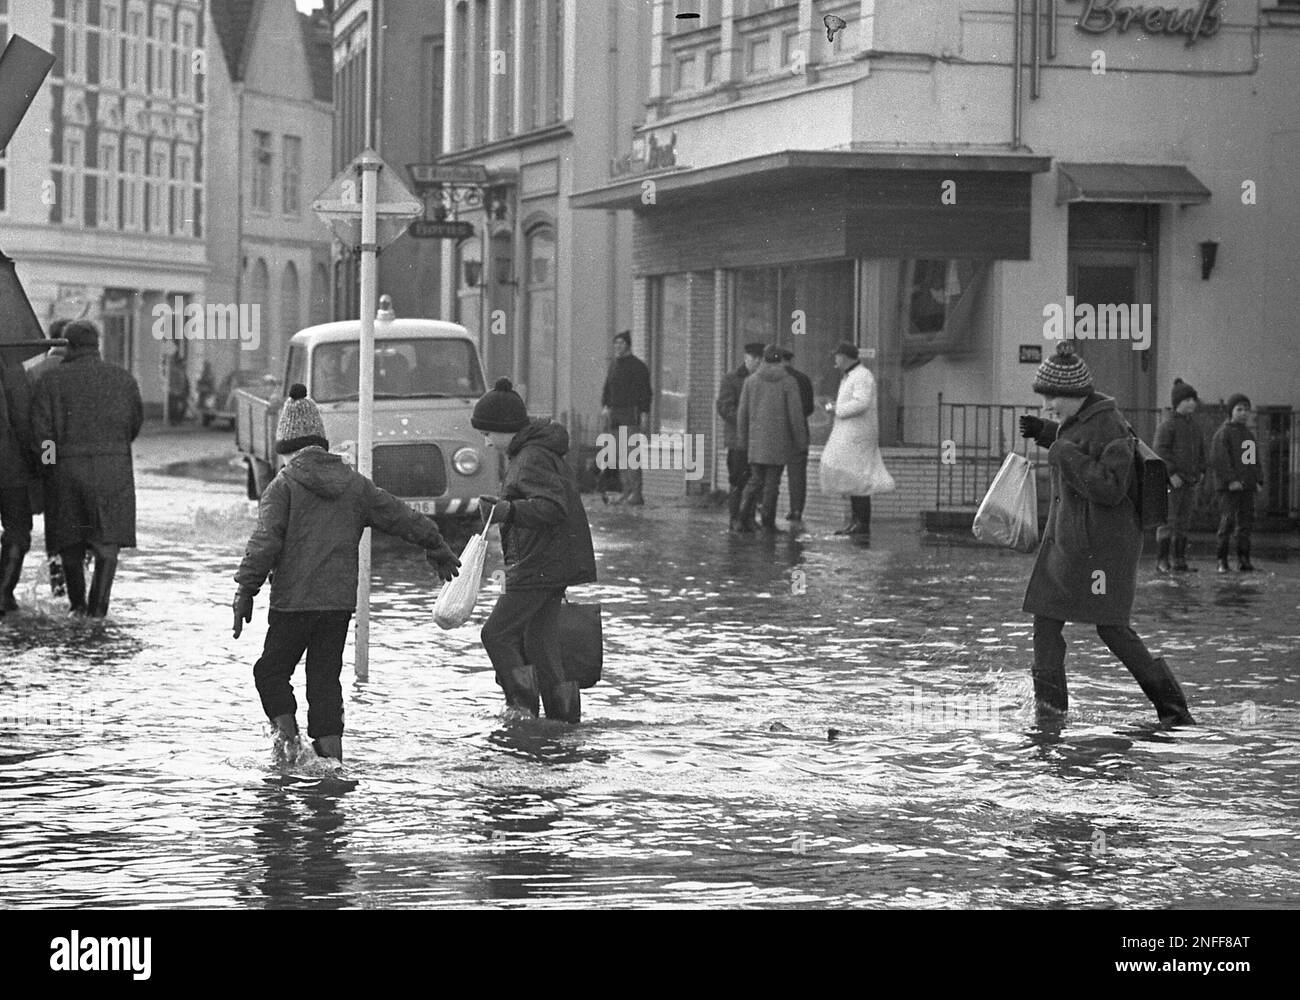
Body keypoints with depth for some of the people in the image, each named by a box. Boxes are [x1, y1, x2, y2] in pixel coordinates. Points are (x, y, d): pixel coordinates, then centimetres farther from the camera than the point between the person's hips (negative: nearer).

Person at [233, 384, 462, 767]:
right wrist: (439, 550, 29)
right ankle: (331, 753, 2)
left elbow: (265, 542, -15)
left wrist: (245, 591, -13)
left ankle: (287, 734, -8)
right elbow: (403, 517, 16)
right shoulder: (353, 483, 9)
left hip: (293, 600, -4)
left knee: (271, 670, 10)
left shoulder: (284, 485, -5)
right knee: (325, 677, 11)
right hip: (341, 600, 4)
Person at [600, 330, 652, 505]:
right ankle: (627, 492, 7)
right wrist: (605, 407, 4)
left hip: (632, 415, -7)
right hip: (615, 415, 7)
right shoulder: (614, 366, 18)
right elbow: (607, 389, 21)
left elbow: (645, 393, -8)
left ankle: (636, 495, -18)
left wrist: (644, 417, -14)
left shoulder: (638, 366, -4)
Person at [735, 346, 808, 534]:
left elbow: (743, 412, 4)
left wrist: (742, 441, 11)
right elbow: (795, 413, -7)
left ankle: (745, 514, -10)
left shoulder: (751, 381, 3)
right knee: (772, 481, 4)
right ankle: (767, 521, 5)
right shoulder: (788, 382, -5)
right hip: (779, 440, -2)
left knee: (755, 479, 9)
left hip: (756, 439, 2)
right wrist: (800, 441, 0)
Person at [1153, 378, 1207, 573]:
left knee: (1184, 522, 8)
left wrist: (1201, 471, 10)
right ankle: (1162, 561, -3)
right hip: (1172, 482, -7)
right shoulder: (1167, 426, -8)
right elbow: (1161, 451, -15)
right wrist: (1172, 474, -20)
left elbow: (1201, 451, 24)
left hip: (1189, 482, 7)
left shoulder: (1194, 427, 16)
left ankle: (1180, 561, 12)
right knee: (1168, 521, -7)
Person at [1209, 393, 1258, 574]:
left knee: (1246, 523, 5)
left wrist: (1257, 481, 12)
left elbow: (1254, 460, 23)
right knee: (1227, 523, -10)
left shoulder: (1248, 434, 17)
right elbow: (1218, 459, -15)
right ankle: (1222, 561, -7)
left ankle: (1243, 560, 10)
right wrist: (1231, 480, -21)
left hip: (1247, 487, 7)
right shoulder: (1223, 433, -7)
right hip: (1228, 487, -7)